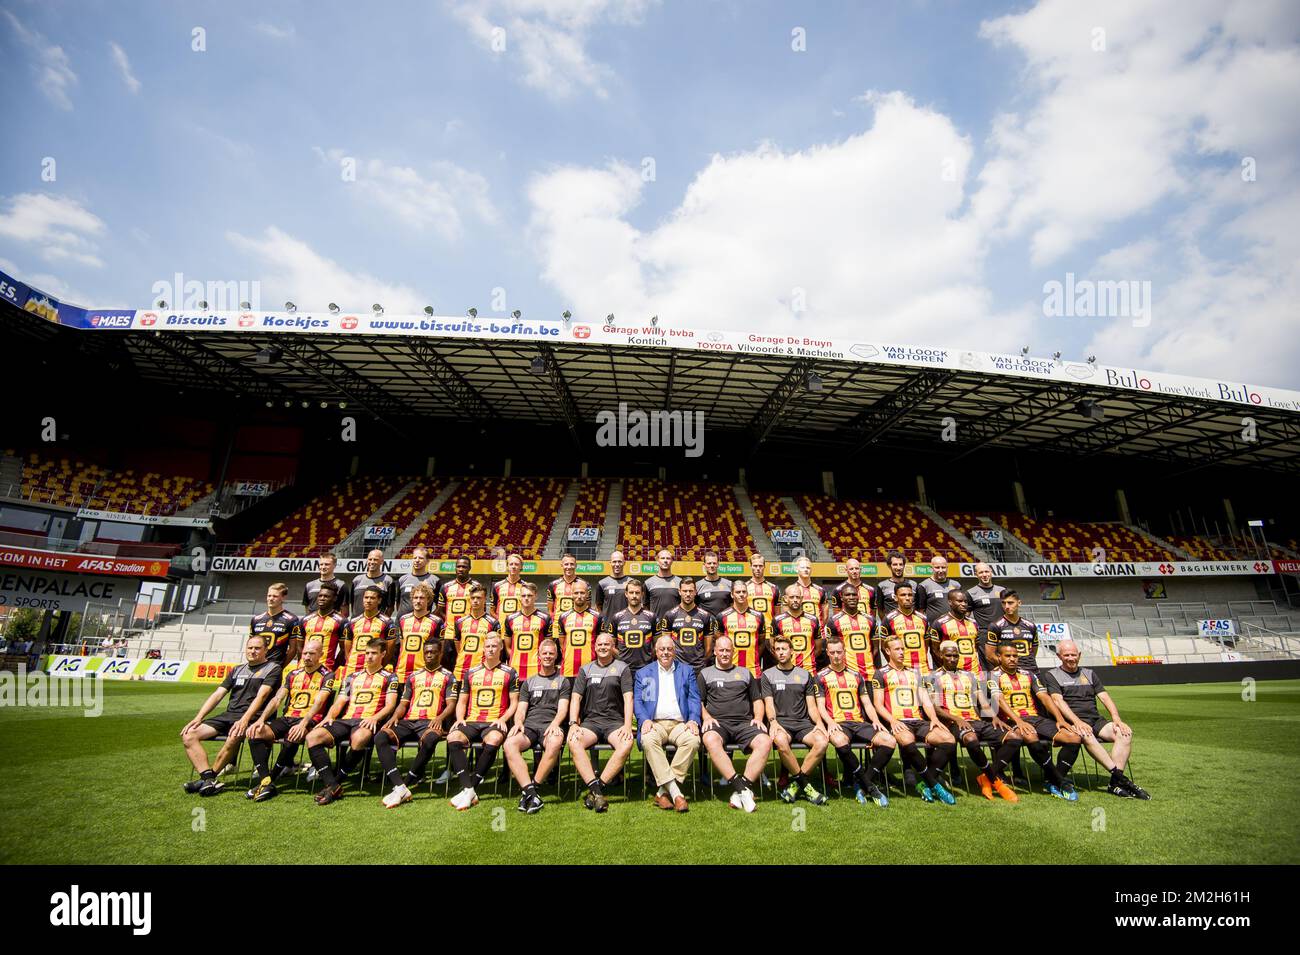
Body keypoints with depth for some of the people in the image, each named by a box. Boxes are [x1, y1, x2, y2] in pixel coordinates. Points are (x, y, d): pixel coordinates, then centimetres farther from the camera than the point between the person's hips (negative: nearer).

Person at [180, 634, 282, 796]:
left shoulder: (273, 668, 3)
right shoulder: (237, 670, 23)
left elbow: (261, 695, -11)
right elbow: (217, 695, 16)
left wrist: (245, 719, -23)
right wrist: (198, 718, 2)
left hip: (252, 717, -7)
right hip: (228, 715, 7)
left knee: (235, 735, -37)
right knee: (188, 734, -11)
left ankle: (211, 776, -16)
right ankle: (209, 780, -21)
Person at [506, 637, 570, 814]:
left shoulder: (563, 681, 18)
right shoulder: (528, 682, 25)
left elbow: (562, 708, 5)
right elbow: (521, 709, 16)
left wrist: (555, 723, -16)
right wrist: (518, 722, -7)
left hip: (551, 725, -2)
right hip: (529, 725, 2)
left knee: (555, 743, -38)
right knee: (510, 744, -31)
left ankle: (529, 789, -26)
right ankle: (531, 792, -34)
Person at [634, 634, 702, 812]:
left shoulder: (687, 671, 19)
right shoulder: (643, 673, 17)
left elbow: (694, 699, 11)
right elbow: (637, 700, 9)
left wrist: (693, 720, -8)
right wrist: (644, 719, -11)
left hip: (680, 723, 1)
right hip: (655, 723, 0)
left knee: (693, 740, -32)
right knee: (648, 740, -34)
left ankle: (663, 791, -22)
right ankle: (675, 793, -29)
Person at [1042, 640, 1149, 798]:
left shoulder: (1090, 674, 23)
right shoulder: (1051, 675, 7)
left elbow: (1105, 697, 13)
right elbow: (1058, 701, -7)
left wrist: (1116, 719, -6)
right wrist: (1077, 721, -21)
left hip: (1096, 719, 5)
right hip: (1071, 722, -5)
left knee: (1125, 732, -22)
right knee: (1086, 735, -36)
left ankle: (1115, 784, -27)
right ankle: (1120, 776, -33)